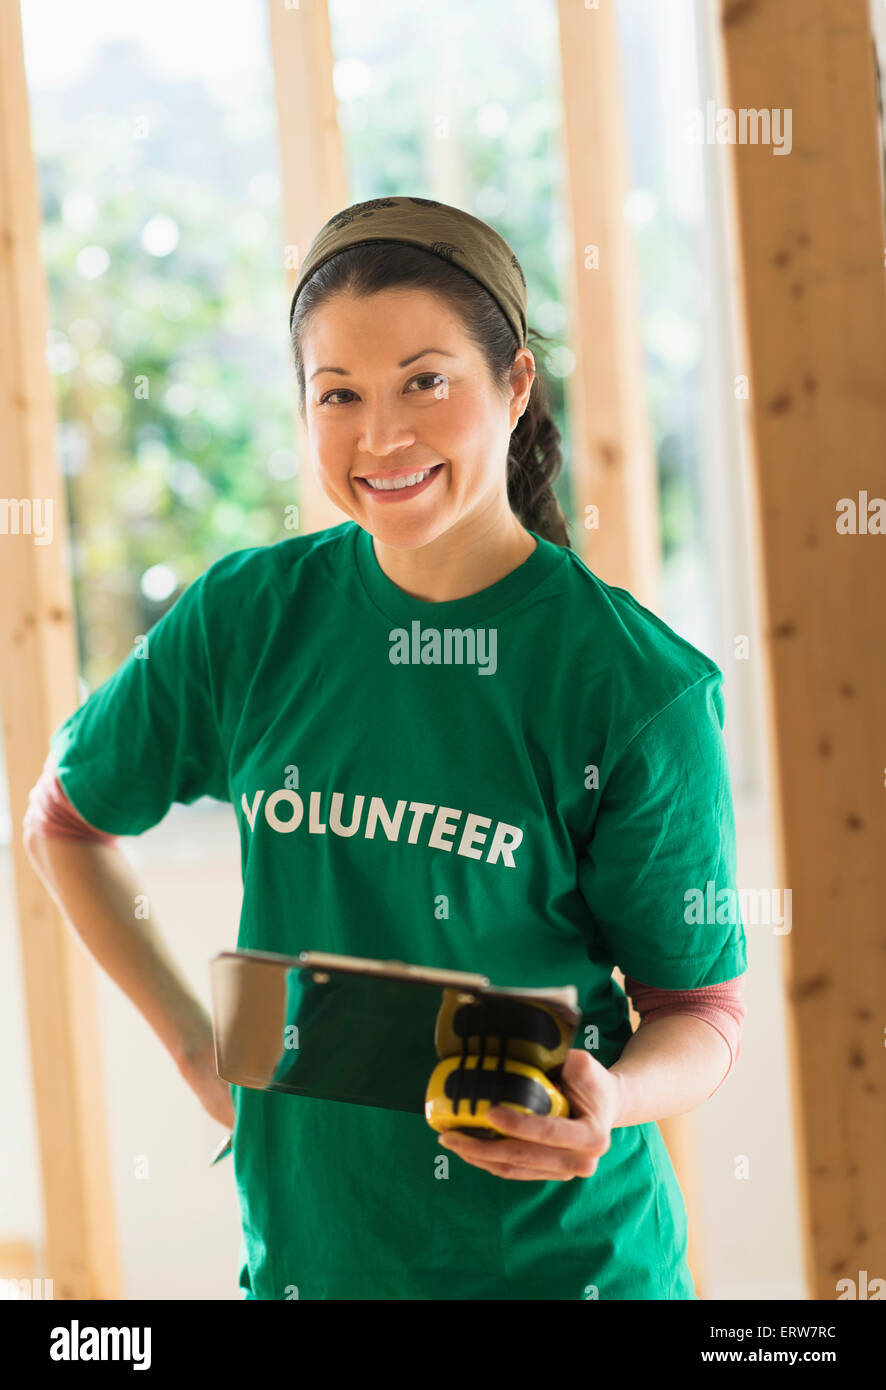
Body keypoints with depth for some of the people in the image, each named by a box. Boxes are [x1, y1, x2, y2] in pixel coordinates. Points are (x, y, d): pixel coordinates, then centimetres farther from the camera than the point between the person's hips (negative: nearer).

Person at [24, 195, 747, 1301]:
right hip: (305, 1246, 3)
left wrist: (609, 1102, -26)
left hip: (563, 1252, -2)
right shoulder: (246, 619, -5)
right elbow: (65, 817, 11)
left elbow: (702, 1005, -5)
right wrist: (195, 1044, 4)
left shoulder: (638, 686, -13)